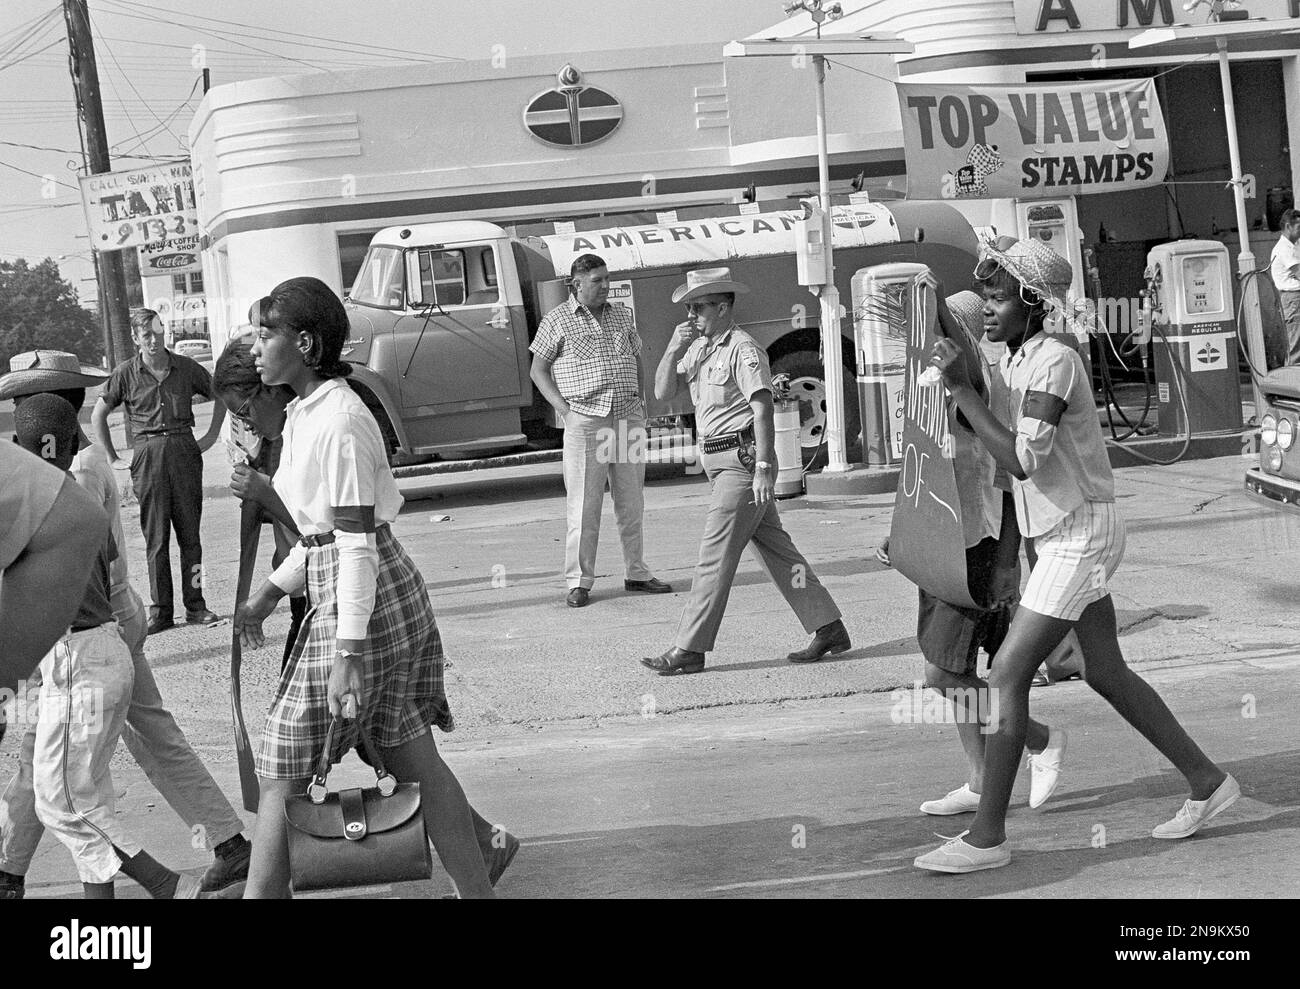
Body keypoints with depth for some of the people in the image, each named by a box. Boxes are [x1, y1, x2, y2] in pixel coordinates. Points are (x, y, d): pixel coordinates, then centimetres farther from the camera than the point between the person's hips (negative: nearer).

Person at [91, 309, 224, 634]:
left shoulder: (186, 368, 4)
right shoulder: (126, 374, 1)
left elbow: (221, 396, 17)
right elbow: (98, 416, 10)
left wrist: (211, 436, 11)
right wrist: (113, 459, 7)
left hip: (184, 451, 1)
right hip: (148, 456, -1)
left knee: (190, 533, 3)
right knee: (156, 538, 0)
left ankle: (195, 606, 8)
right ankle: (160, 611, 3)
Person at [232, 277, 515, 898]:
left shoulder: (339, 422, -18)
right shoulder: (307, 413, 12)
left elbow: (357, 542, -21)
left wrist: (348, 651, -23)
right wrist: (267, 595, 20)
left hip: (359, 596, -10)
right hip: (395, 592, 10)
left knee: (281, 774, -1)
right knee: (412, 757, 13)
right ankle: (476, 888, 18)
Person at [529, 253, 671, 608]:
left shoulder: (622, 315, 13)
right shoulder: (558, 320, 0)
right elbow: (538, 370, 4)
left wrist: (639, 399, 12)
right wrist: (562, 407, -7)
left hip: (628, 418, 4)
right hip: (584, 420, -4)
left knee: (632, 502, 9)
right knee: (584, 505, -3)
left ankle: (636, 573, 19)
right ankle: (579, 581, 3)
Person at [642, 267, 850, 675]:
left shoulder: (743, 349, -14)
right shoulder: (698, 348, 13)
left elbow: (762, 408, -20)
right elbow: (663, 392, 12)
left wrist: (763, 467, -25)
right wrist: (674, 348, -3)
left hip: (743, 459, -9)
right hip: (718, 459, 9)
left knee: (715, 554, -8)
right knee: (775, 547, 11)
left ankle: (689, 650, -6)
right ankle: (828, 629, 16)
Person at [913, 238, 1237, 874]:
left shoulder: (1054, 362, -19)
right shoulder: (1014, 362, 8)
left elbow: (1022, 460, -28)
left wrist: (960, 388, -28)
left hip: (1080, 535, -10)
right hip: (1062, 535, 10)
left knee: (1007, 676, -10)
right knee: (1106, 674, 17)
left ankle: (986, 838, -7)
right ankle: (1207, 782, 29)